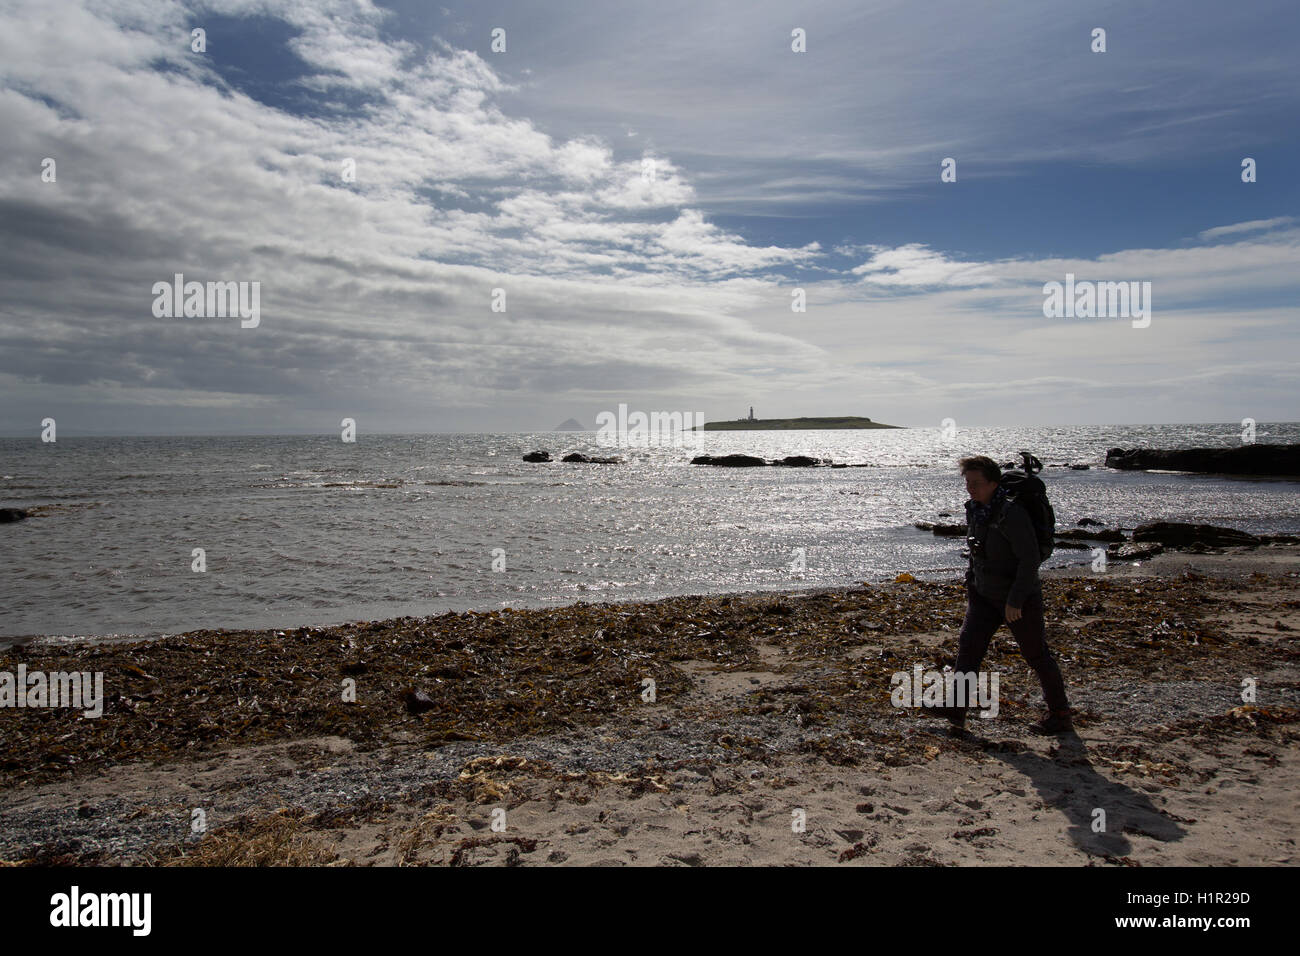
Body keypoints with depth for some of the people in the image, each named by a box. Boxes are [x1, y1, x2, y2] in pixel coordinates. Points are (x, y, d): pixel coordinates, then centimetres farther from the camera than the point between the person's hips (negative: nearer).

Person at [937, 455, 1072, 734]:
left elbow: (1029, 559, -24)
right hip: (984, 595, 7)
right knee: (968, 643, -6)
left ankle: (1060, 715, 24)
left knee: (1036, 654, 6)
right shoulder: (974, 510, 2)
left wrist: (1015, 600, -24)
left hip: (1020, 597, -7)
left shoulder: (1011, 514, -23)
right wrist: (972, 583, 17)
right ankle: (956, 710, -7)